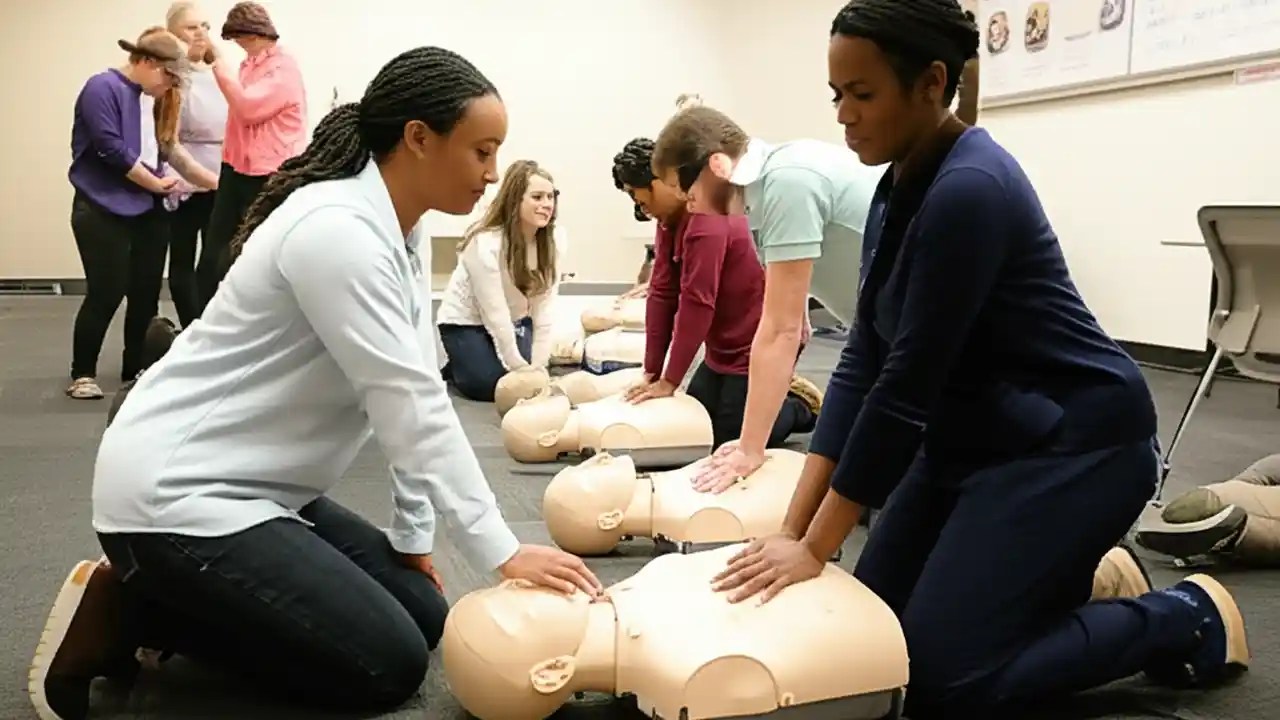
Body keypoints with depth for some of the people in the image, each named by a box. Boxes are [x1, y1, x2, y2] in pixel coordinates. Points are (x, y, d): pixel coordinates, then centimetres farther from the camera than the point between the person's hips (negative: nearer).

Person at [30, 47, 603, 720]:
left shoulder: (399, 233, 6)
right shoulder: (338, 232, -24)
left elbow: (413, 397, 6)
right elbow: (412, 410, -25)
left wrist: (414, 534, 6)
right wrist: (503, 552, -20)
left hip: (258, 486, 10)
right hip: (177, 494, -10)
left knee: (423, 617, 8)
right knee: (389, 663, -10)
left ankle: (161, 589, 13)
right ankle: (124, 611, -1)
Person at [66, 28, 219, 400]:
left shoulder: (154, 98, 11)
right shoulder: (103, 88, -11)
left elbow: (168, 150, 13)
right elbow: (112, 149, -18)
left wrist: (215, 181, 6)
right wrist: (157, 183, -9)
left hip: (147, 211, 7)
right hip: (103, 211, -7)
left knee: (146, 294, 7)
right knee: (106, 293, -6)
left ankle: (136, 370, 21)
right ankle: (83, 373, 8)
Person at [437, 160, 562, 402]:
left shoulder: (550, 243, -11)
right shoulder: (486, 244, -28)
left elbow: (543, 308, -14)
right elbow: (495, 314, -27)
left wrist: (538, 366, -18)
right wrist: (520, 369, -25)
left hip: (513, 322, 5)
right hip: (466, 322, -5)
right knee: (493, 385, -18)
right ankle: (453, 367, 12)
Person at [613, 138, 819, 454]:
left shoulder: (708, 219, -26)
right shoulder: (670, 219, 4)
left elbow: (696, 303, -28)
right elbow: (661, 293, 0)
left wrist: (669, 382, -23)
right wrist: (651, 372, -4)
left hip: (760, 344, -10)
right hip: (725, 346, 10)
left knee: (729, 440, -7)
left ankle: (801, 406, 15)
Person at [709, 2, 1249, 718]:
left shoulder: (968, 191, -26)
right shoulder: (902, 188, 3)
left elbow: (907, 384, -26)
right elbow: (865, 363, -1)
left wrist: (816, 549, -18)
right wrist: (794, 529, -6)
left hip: (1073, 442, -9)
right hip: (975, 437, 9)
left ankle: (1188, 618, 9)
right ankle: (1068, 572, 25)